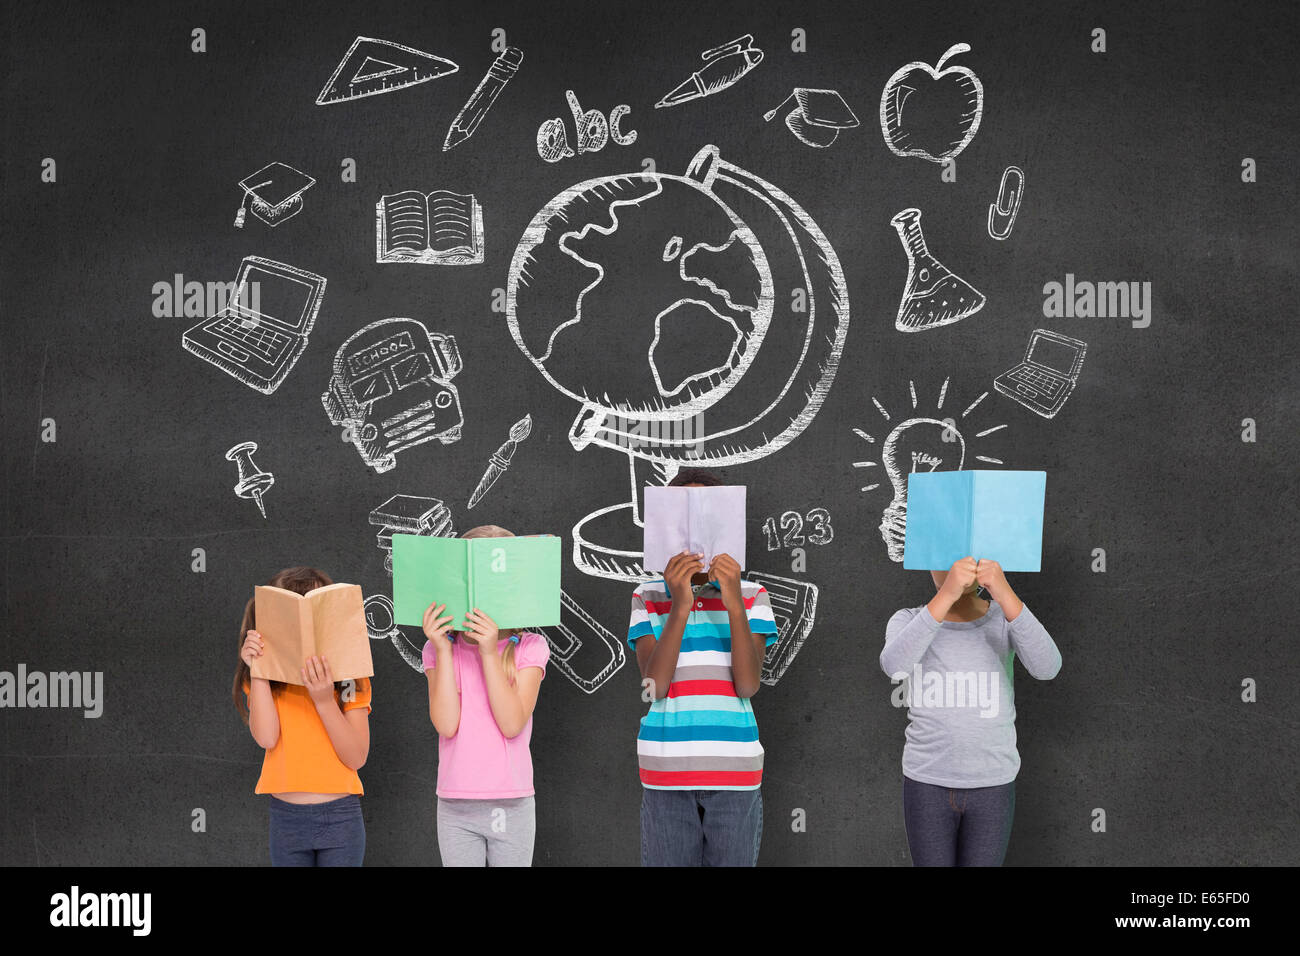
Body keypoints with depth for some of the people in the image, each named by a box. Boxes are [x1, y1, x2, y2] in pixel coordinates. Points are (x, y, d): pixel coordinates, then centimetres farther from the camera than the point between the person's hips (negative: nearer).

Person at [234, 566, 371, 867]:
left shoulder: (350, 675, 0)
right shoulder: (263, 677, 4)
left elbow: (357, 757, -8)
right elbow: (266, 737, -12)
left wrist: (324, 700, -19)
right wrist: (257, 671, -12)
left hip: (340, 818, -1)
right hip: (286, 817, 1)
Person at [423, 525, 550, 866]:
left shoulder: (529, 648, -3)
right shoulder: (439, 649, 1)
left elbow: (513, 723, -15)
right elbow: (446, 724, -12)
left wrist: (489, 652, -21)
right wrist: (443, 651, -16)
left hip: (512, 807, -1)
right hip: (456, 808, 1)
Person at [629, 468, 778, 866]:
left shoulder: (750, 595, 6)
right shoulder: (649, 597, 5)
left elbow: (748, 685, -6)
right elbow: (655, 686, -7)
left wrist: (734, 605, -16)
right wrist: (680, 607, -17)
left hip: (735, 772, 0)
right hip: (667, 770, 0)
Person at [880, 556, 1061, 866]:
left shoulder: (1006, 619, -5)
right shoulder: (908, 622, -6)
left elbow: (1047, 667, -25)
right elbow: (894, 665, -30)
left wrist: (1005, 594, -39)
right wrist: (947, 594, -41)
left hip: (993, 786, 0)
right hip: (927, 785, 0)